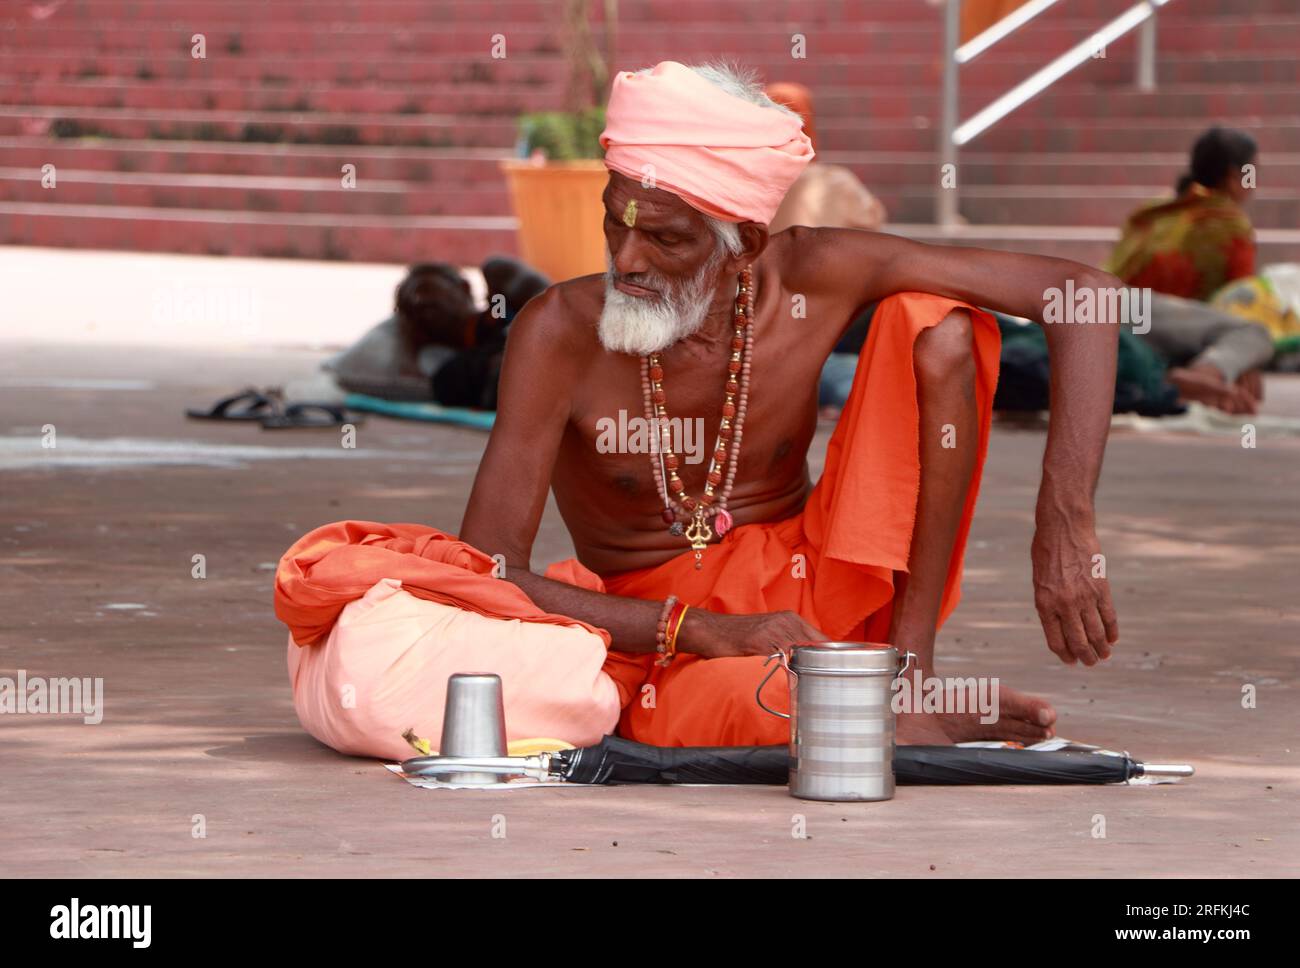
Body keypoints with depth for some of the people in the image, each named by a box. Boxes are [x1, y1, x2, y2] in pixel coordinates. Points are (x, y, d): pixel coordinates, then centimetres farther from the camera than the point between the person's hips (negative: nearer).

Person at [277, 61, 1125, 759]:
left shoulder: (815, 280, -14)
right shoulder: (562, 334, -20)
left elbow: (1084, 291, -14)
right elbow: (482, 572, -23)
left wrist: (1066, 527, -25)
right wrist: (703, 630, -31)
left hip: (815, 593, 2)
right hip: (665, 638, -2)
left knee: (934, 321, -15)